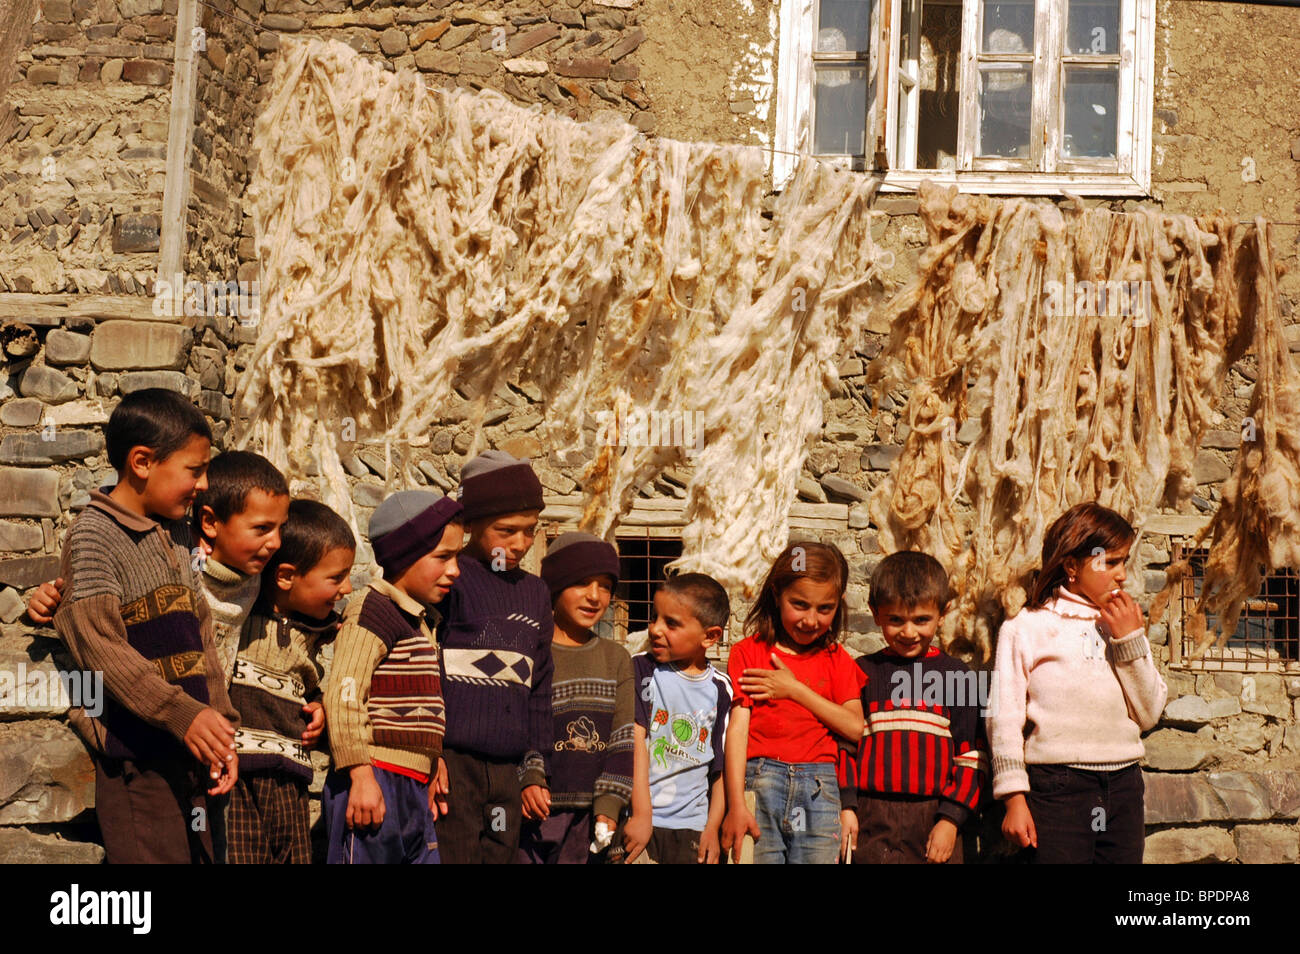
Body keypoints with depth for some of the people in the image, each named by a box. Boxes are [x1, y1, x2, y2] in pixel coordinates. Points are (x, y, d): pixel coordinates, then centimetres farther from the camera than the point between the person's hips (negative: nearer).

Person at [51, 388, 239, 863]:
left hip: (191, 748, 8)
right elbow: (99, 645, -18)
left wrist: (220, 727, 7)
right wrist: (182, 714, -25)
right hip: (136, 755, -8)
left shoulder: (177, 535, 15)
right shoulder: (94, 535, -8)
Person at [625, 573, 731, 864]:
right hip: (639, 818, -2)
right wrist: (642, 814, -15)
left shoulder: (720, 690, 7)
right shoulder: (640, 669, -1)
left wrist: (712, 827, 3)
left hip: (691, 828, 3)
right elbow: (633, 740, -9)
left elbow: (722, 765, 11)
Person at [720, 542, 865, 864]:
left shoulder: (837, 660, 14)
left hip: (819, 789, 2)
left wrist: (795, 690, -3)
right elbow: (737, 728, -2)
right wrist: (736, 806, -12)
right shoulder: (749, 653, 6)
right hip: (760, 783, -2)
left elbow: (855, 727, 1)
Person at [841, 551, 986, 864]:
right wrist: (845, 809, -2)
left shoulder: (957, 676, 7)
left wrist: (951, 819, -3)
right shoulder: (862, 673, 9)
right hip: (870, 824, 1)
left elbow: (971, 759, 5)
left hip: (934, 819, 0)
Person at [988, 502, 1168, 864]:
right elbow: (1005, 720, -2)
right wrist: (1015, 798, -7)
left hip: (1123, 789, 4)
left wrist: (1131, 641, -1)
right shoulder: (1025, 628, 0)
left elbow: (1149, 714, 6)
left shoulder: (1125, 626, 13)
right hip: (1057, 789, -4)